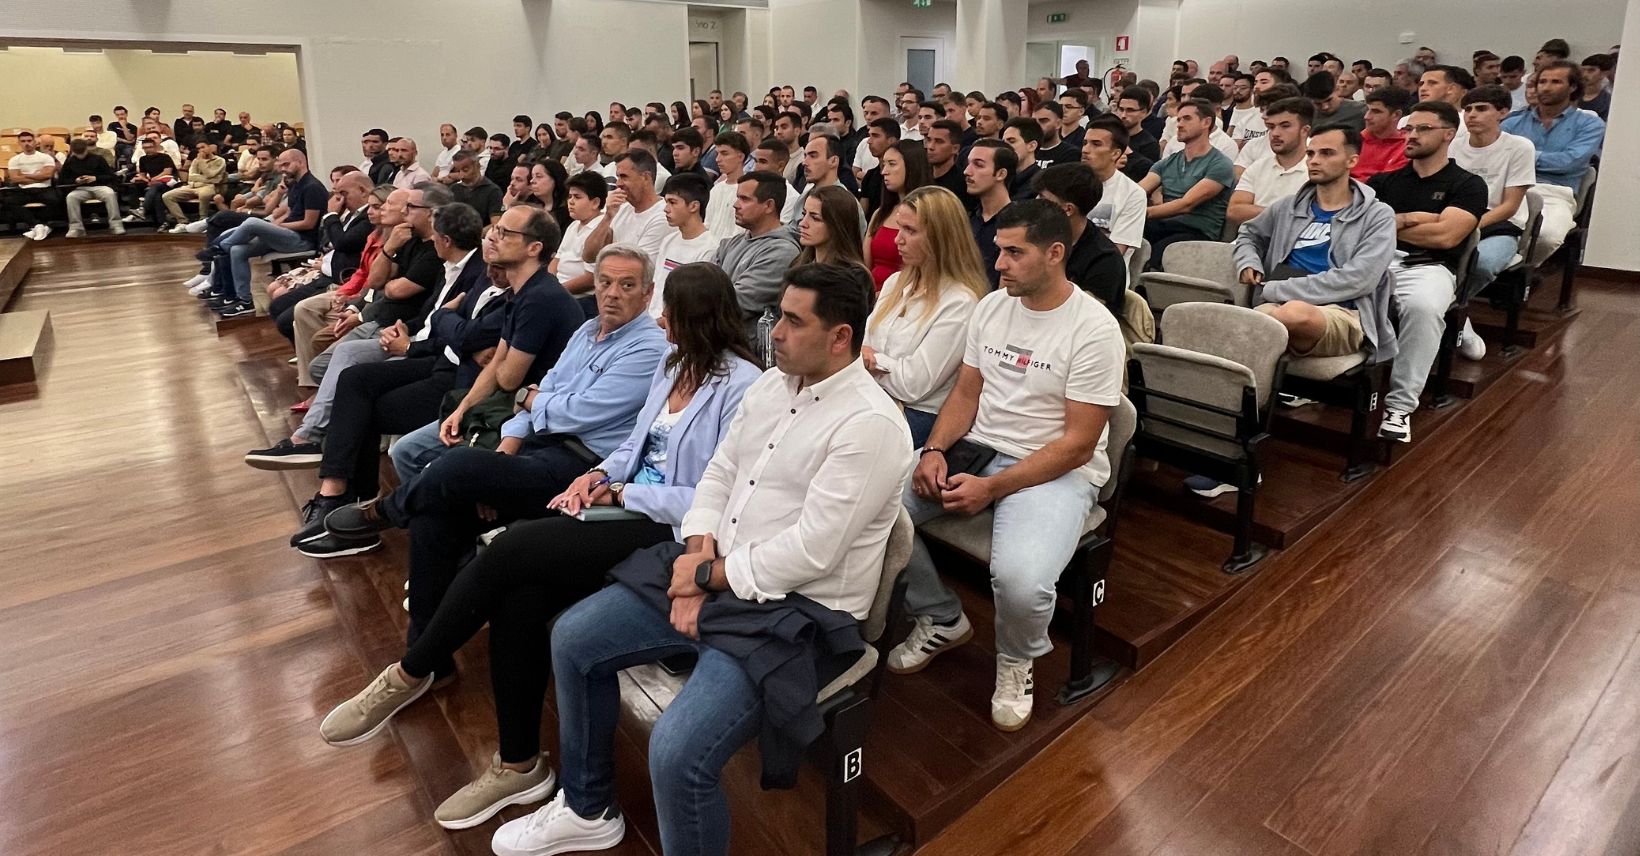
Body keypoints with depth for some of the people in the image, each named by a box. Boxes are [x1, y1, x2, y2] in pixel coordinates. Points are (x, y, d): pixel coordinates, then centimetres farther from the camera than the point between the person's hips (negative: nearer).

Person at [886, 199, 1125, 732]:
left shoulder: (1093, 330, -13)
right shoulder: (991, 307, 6)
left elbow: (1078, 444, -15)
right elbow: (965, 394, 11)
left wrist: (991, 488, -21)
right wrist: (934, 450, -9)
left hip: (1057, 469, -6)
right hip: (976, 448, 6)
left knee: (1021, 583, -34)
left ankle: (1015, 663, 6)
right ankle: (942, 621, 10)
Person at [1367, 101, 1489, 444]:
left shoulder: (1467, 185, 11)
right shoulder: (1385, 180, 23)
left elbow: (1445, 236, -5)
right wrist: (1409, 219, -3)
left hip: (1428, 268, -2)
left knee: (1422, 306, -39)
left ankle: (1400, 405, -30)